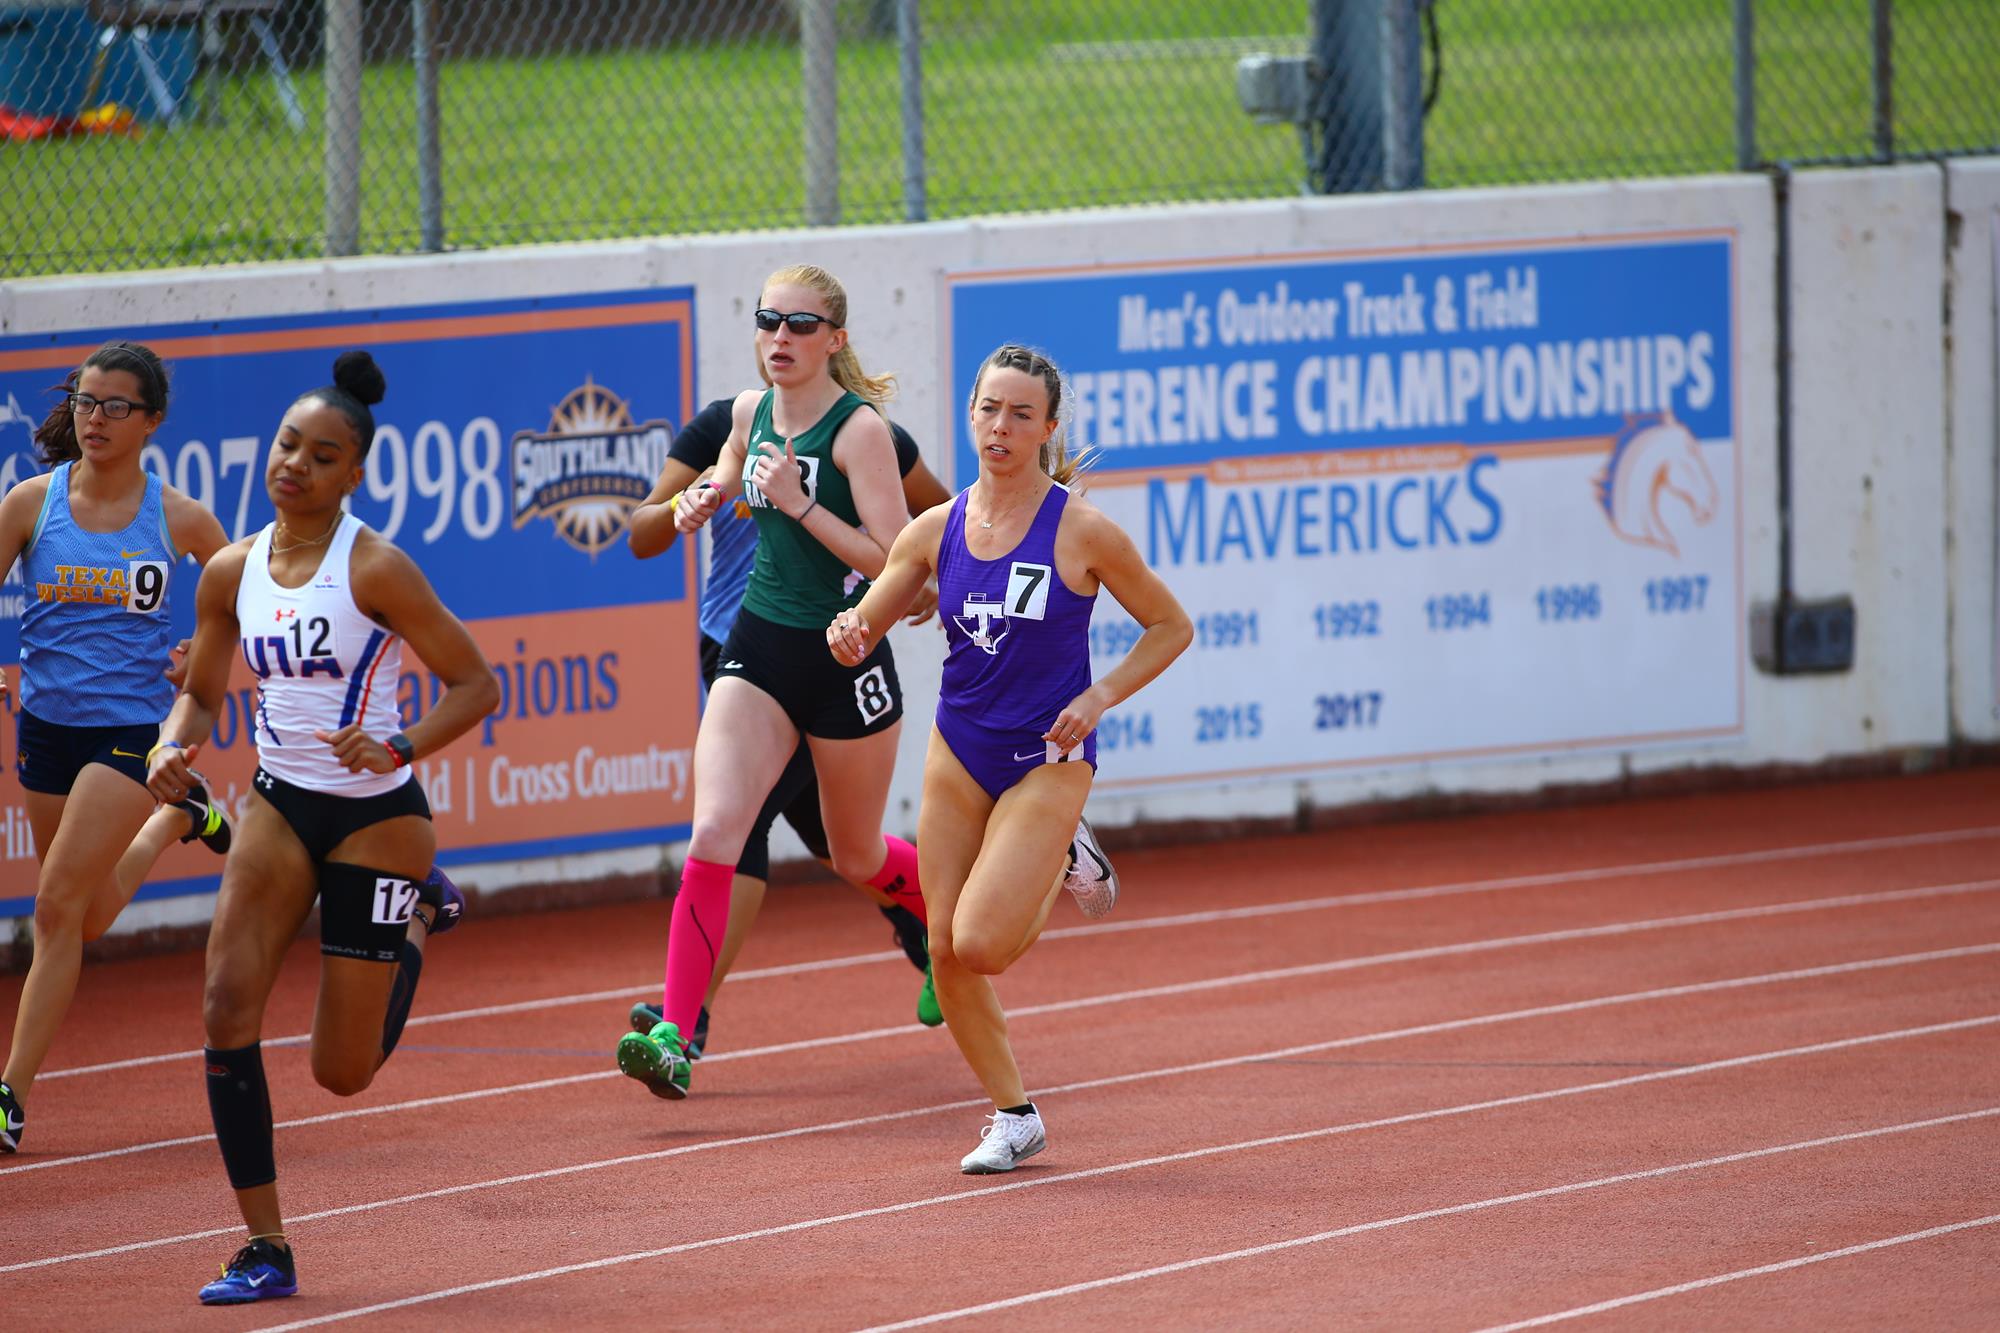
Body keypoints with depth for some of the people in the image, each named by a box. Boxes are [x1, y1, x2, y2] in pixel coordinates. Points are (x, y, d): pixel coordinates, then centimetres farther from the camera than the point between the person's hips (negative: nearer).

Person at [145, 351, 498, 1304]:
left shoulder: (376, 570, -15)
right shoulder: (232, 573, 0)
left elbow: (475, 685, -12)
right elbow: (201, 692, 12)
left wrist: (400, 748, -28)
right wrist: (173, 748, -10)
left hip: (377, 814, -4)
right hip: (281, 804, 4)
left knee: (343, 1073, 2)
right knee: (228, 1010, -17)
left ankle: (417, 921, 35)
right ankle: (265, 1252, -8)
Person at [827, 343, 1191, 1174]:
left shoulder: (1082, 532, -11)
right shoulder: (937, 531, 0)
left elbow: (1170, 627, -1)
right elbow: (863, 627, 6)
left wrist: (1100, 698, -13)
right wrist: (847, 633, -18)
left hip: (1046, 760, -4)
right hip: (958, 753, 4)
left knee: (980, 945, -17)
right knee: (946, 957, 0)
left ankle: (1063, 868, 15)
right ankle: (1013, 1118, 19)